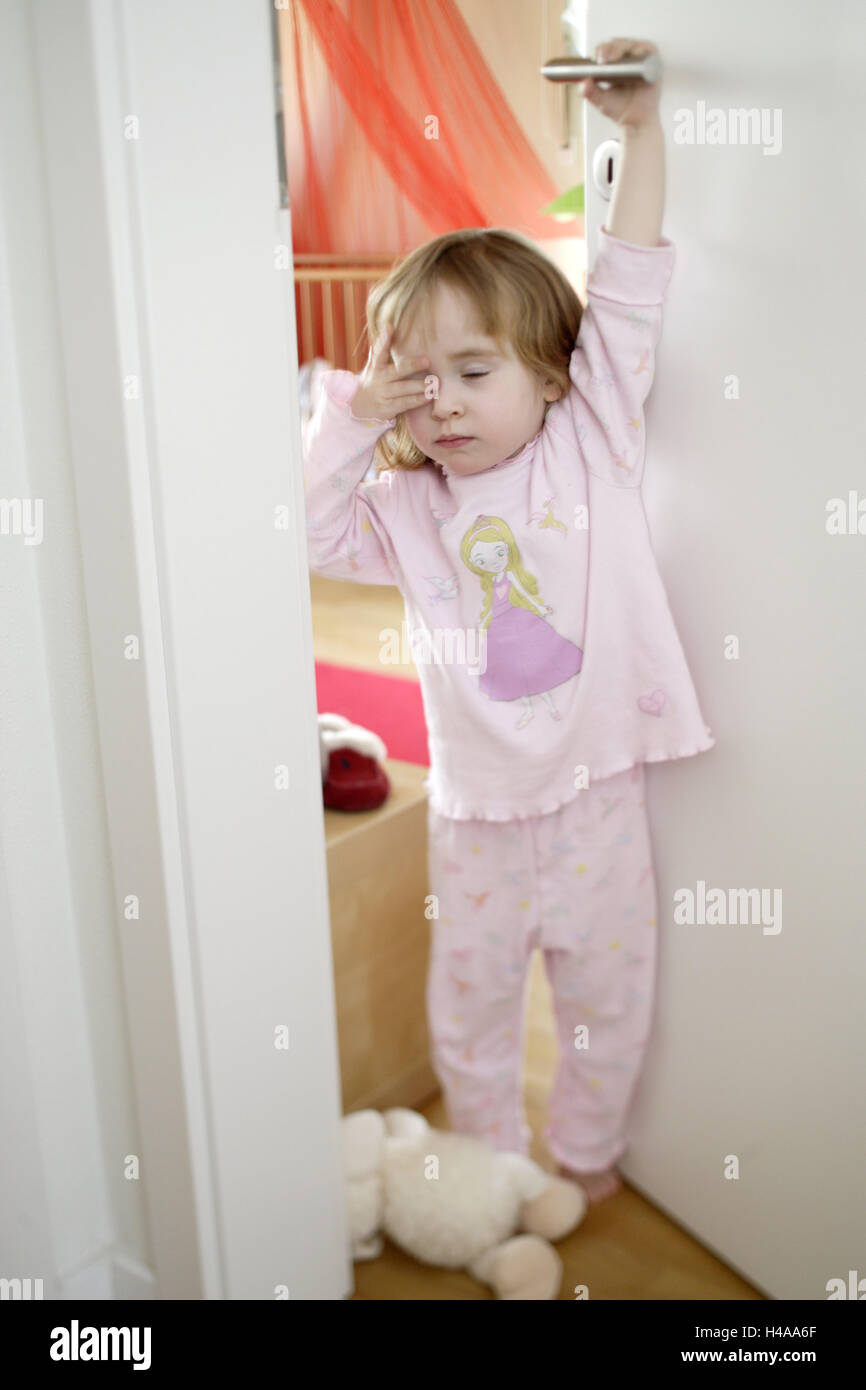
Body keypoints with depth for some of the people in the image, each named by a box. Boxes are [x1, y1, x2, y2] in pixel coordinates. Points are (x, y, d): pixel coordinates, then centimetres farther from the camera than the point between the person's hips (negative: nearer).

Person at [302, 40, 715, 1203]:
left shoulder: (593, 448, -5)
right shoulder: (407, 508, -1)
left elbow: (627, 294, -9)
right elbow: (306, 532, -10)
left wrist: (642, 129, -12)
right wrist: (354, 414, -15)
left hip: (595, 799, -1)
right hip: (477, 814, 1)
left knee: (609, 999, 18)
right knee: (470, 1005, 17)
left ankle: (586, 1150, 44)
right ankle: (490, 1163, 42)